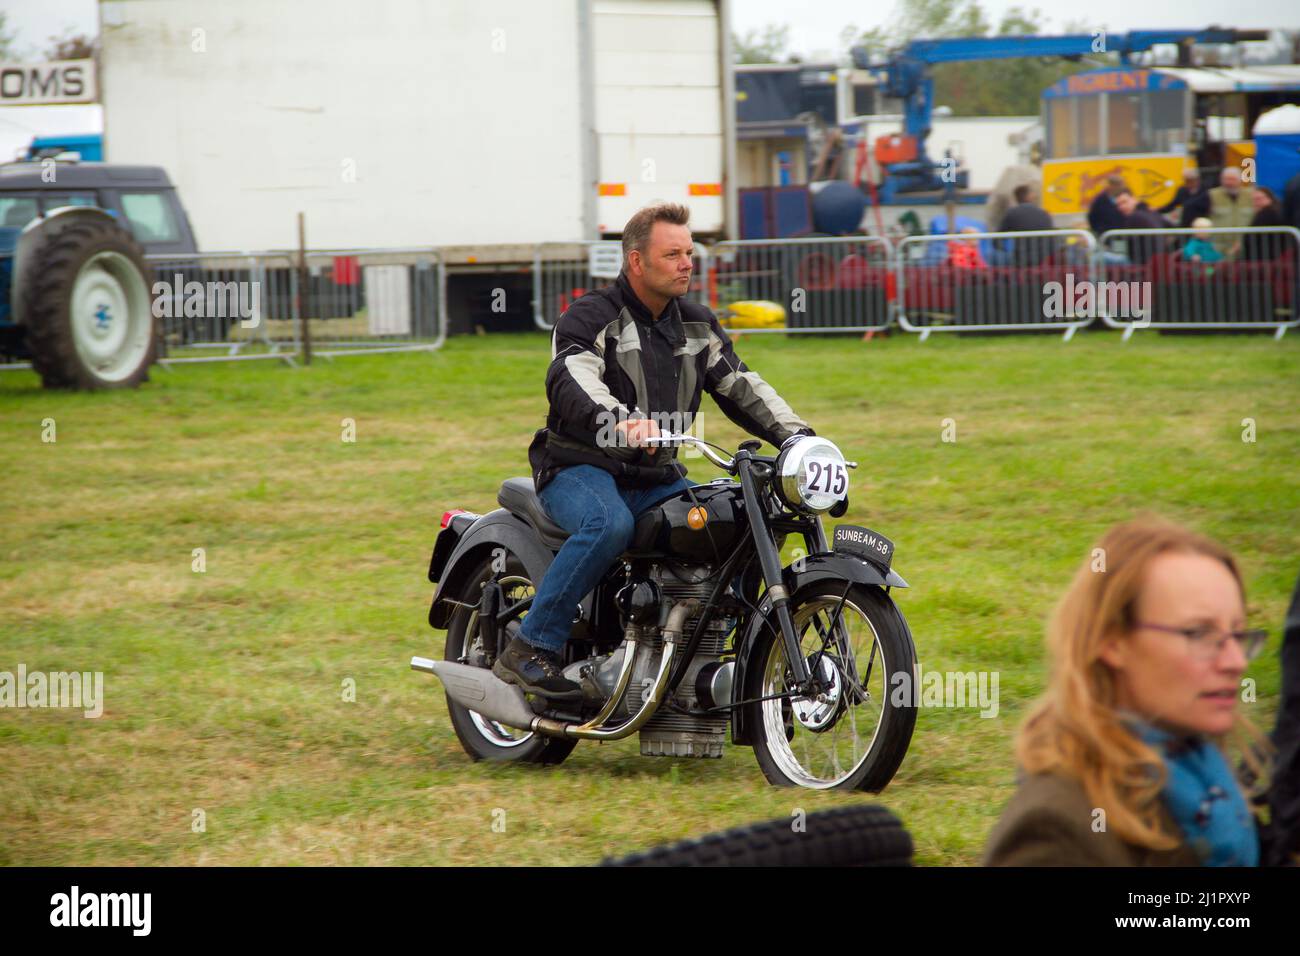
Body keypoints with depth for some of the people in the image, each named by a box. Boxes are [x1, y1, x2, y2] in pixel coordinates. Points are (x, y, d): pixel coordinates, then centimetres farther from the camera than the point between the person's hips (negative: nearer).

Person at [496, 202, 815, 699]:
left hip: (656, 476, 6)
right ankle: (531, 647, -29)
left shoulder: (697, 324, 14)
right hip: (582, 467, -6)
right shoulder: (591, 317, -8)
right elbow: (573, 381, -27)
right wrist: (618, 420, -48)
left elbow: (741, 386, 13)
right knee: (610, 525, -38)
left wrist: (796, 435, -4)